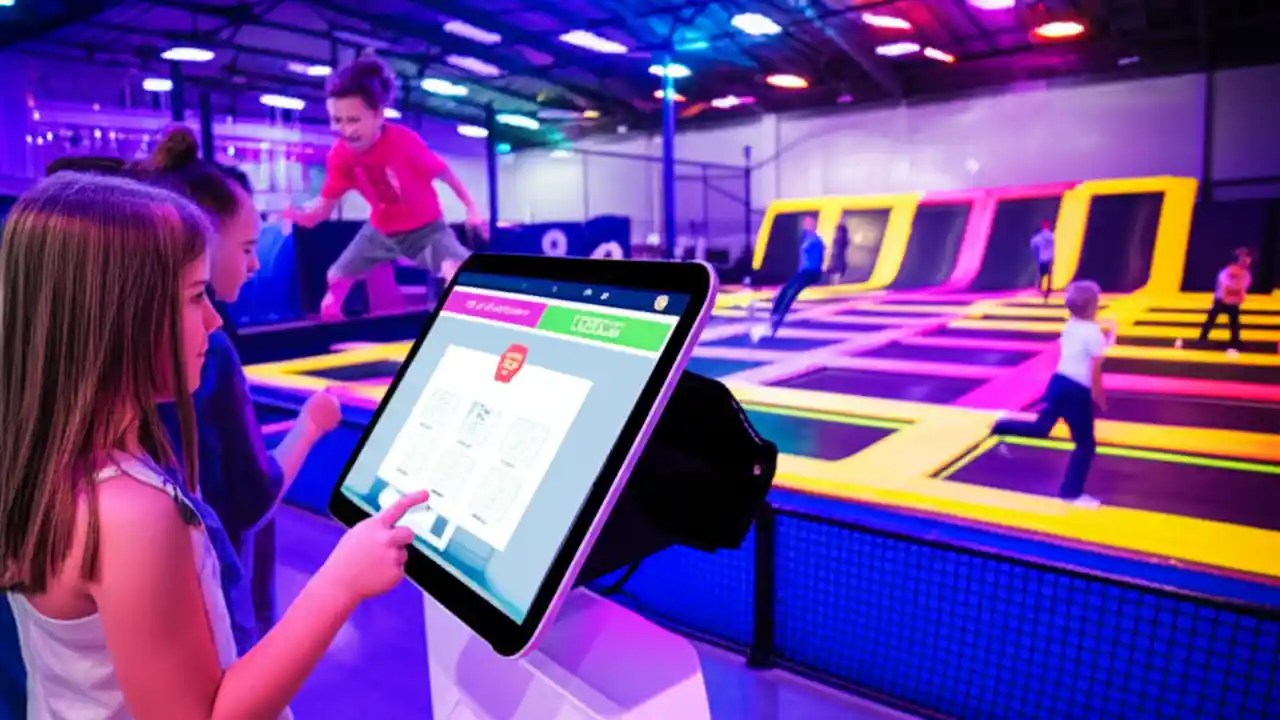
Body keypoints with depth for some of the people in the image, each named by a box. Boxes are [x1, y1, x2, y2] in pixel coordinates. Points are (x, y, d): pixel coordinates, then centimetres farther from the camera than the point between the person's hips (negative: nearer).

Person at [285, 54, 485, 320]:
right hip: (381, 229, 5)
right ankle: (328, 319, 38)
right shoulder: (340, 155, -17)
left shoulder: (404, 141, -29)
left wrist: (471, 208, -10)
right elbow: (326, 202, -15)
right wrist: (303, 214, -38)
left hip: (425, 227, -4)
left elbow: (442, 171, -15)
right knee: (337, 277, 11)